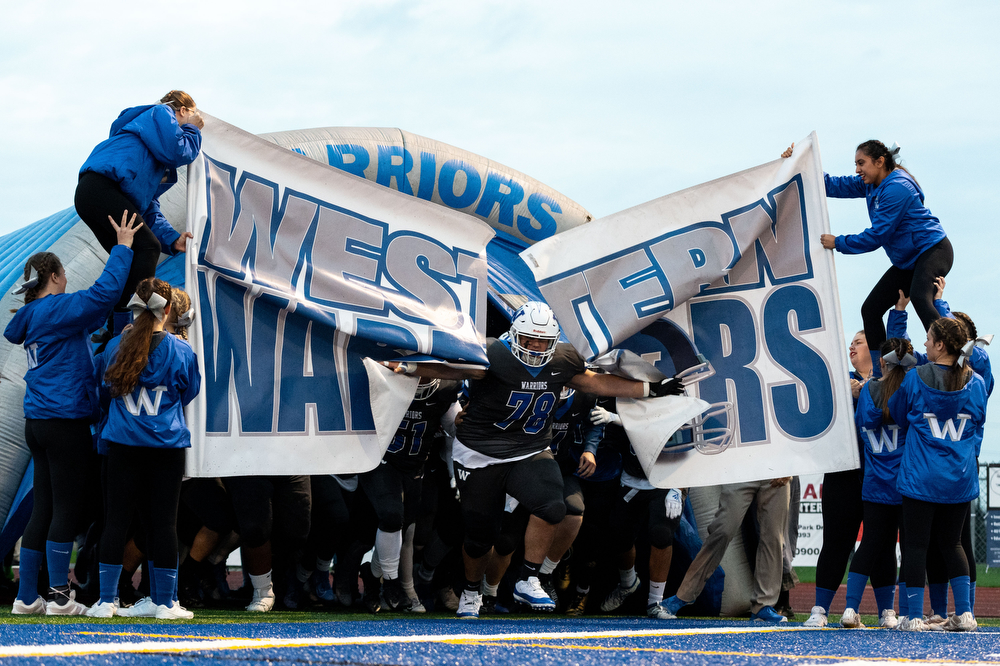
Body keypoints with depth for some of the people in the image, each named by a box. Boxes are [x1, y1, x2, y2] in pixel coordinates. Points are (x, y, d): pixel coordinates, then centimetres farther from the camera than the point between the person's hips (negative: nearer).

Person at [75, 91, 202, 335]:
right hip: (102, 188, -10)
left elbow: (149, 209, 29)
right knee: (147, 247, -17)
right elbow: (178, 153, -9)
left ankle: (113, 335, 10)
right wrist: (192, 129, 10)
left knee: (132, 263, 11)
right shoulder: (160, 113, 8)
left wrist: (172, 239, 16)